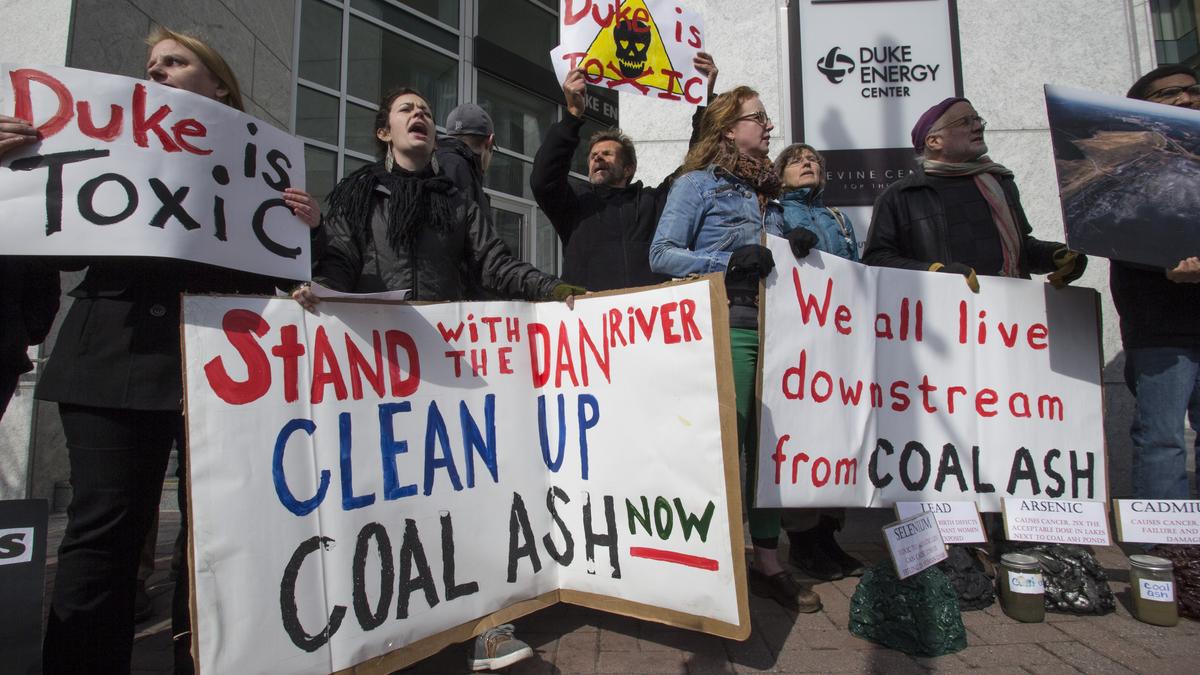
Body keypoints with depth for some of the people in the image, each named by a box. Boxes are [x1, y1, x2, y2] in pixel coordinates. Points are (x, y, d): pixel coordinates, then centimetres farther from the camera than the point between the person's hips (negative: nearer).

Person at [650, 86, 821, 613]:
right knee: (729, 443, -5)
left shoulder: (766, 193, 22)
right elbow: (662, 254, -7)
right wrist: (728, 262, -17)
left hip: (770, 327, 7)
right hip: (725, 328, -6)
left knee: (763, 443, 8)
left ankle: (767, 561, 17)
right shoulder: (698, 183, 3)